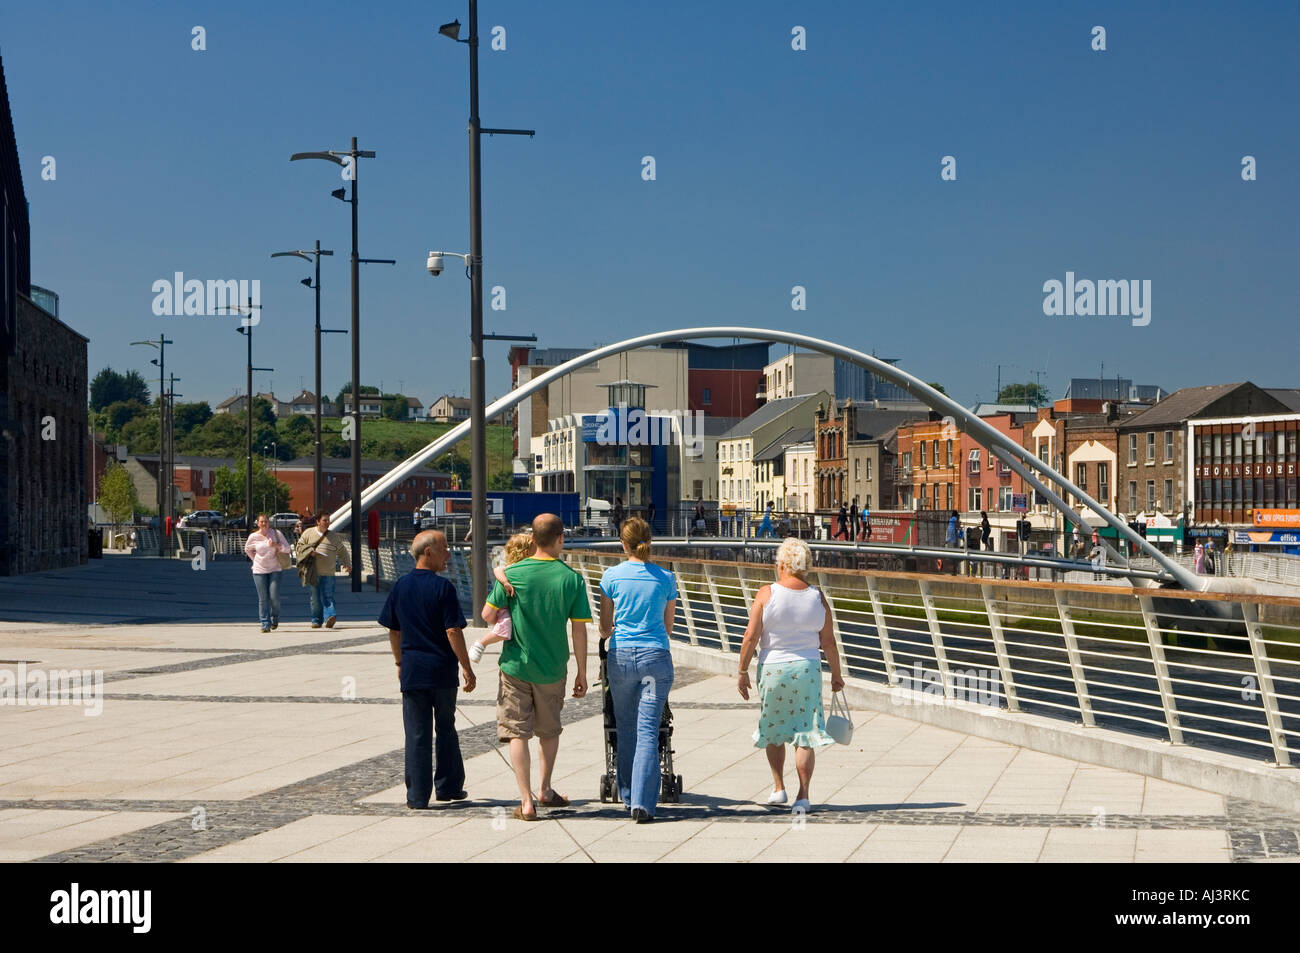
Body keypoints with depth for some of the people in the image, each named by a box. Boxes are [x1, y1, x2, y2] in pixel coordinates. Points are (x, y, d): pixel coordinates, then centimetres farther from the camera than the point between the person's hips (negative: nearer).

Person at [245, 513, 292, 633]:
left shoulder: (276, 533, -3)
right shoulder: (253, 537, 0)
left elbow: (287, 549, -3)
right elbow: (247, 550, 19)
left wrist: (276, 545, -19)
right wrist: (256, 560, 9)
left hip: (274, 569, -1)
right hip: (259, 571, 1)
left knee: (274, 597, -7)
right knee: (263, 599, -2)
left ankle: (275, 618, 19)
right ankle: (265, 624, 2)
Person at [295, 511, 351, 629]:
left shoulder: (334, 537, 12)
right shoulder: (308, 533, 9)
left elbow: (342, 552, 17)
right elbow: (299, 547, 8)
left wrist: (348, 564, 6)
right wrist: (310, 551, -10)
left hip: (328, 573, 0)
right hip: (313, 572, 0)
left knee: (327, 596, -13)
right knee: (315, 597, 5)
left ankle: (330, 616, -26)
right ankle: (316, 620, 13)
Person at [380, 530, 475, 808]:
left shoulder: (401, 586, 3)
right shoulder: (442, 587, -12)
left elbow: (393, 630, 10)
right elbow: (453, 631, -14)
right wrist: (467, 668, -8)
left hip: (412, 670, 3)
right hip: (442, 670, -3)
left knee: (416, 734, 5)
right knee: (445, 729, 14)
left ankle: (418, 796, 3)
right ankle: (448, 787, 22)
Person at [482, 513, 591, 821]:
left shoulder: (512, 574, -10)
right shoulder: (571, 578, -9)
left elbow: (488, 615, -5)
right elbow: (579, 630, -6)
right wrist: (582, 674, 3)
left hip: (516, 665, -1)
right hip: (553, 668, 1)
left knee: (517, 733, 4)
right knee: (549, 731, 21)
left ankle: (526, 801, -3)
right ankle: (546, 790, 32)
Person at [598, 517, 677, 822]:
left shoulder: (611, 576, 1)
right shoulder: (665, 579, 3)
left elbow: (605, 628, 11)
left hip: (621, 657, 1)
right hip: (656, 658, -1)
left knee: (626, 727, 15)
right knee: (648, 730, -2)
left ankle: (627, 794, 23)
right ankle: (642, 802, -11)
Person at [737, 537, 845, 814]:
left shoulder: (766, 594, -8)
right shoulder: (818, 597, -1)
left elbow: (751, 638, -9)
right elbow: (828, 642, 1)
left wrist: (742, 671, 1)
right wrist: (836, 675, 13)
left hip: (773, 668, -1)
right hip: (808, 669, 1)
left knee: (772, 730, 18)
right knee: (805, 734, 4)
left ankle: (778, 788, 21)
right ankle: (803, 795, -1)